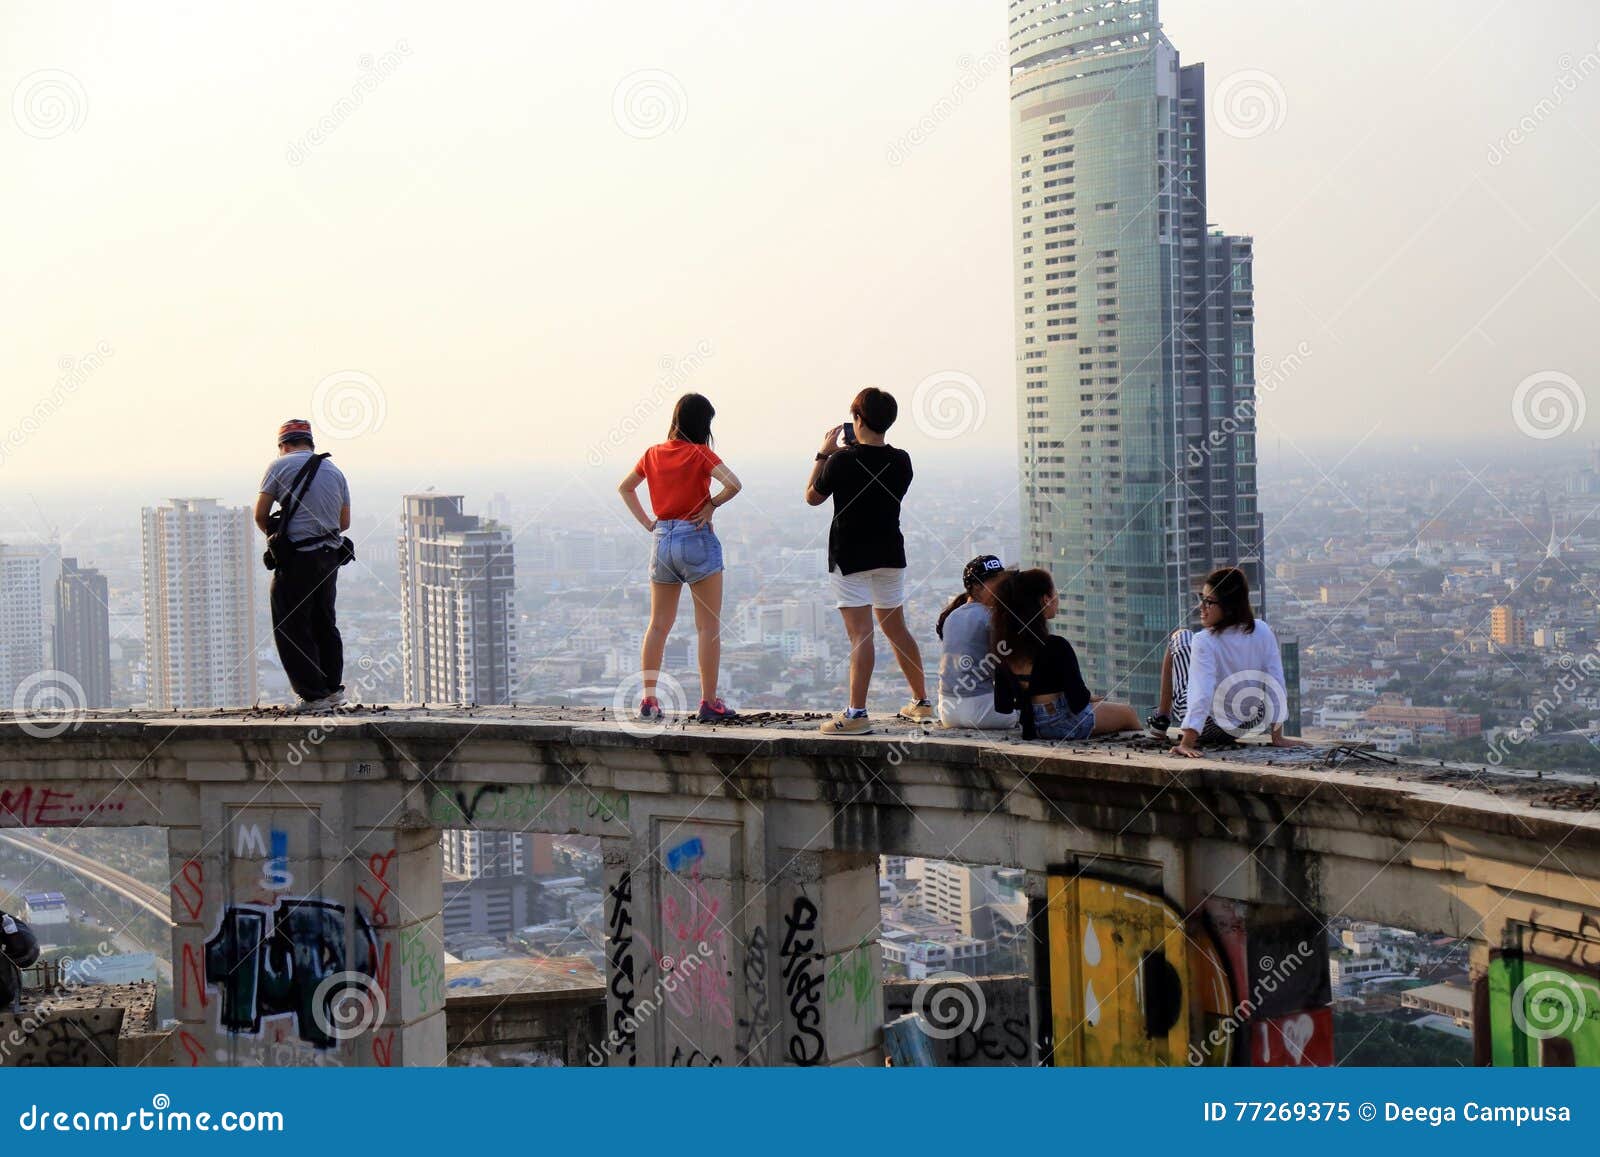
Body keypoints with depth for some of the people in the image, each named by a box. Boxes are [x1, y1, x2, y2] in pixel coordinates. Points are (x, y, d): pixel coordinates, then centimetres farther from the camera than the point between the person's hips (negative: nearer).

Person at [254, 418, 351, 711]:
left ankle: (313, 694, -2)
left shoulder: (281, 466, -2)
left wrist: (271, 534, 18)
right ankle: (334, 689, 19)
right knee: (325, 624, 17)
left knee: (291, 628, 1)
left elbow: (260, 514, -1)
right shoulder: (334, 471, 14)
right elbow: (345, 522, 16)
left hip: (297, 558, -6)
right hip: (330, 555, 6)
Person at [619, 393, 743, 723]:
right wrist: (712, 504, -6)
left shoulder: (653, 454, 7)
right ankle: (709, 702, 0)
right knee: (709, 627, 1)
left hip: (661, 540, 5)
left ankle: (648, 700, 12)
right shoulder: (699, 453, -9)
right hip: (697, 541, -5)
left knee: (658, 626, 12)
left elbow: (624, 488, 20)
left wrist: (646, 522, 12)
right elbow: (734, 484, -22)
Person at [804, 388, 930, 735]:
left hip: (850, 557, -5)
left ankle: (856, 713, -16)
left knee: (860, 633, -11)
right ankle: (921, 702, 25)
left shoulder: (842, 461, -15)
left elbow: (812, 496, 0)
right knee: (896, 629, 18)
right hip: (890, 554, 6)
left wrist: (824, 454, 8)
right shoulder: (901, 461, 0)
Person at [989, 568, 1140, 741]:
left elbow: (1003, 706, 1)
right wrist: (1086, 694, 0)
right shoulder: (1056, 646, -25)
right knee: (1127, 713, 23)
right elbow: (1078, 702, -23)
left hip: (1034, 727, 7)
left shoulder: (1004, 644, -5)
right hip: (1066, 724, -7)